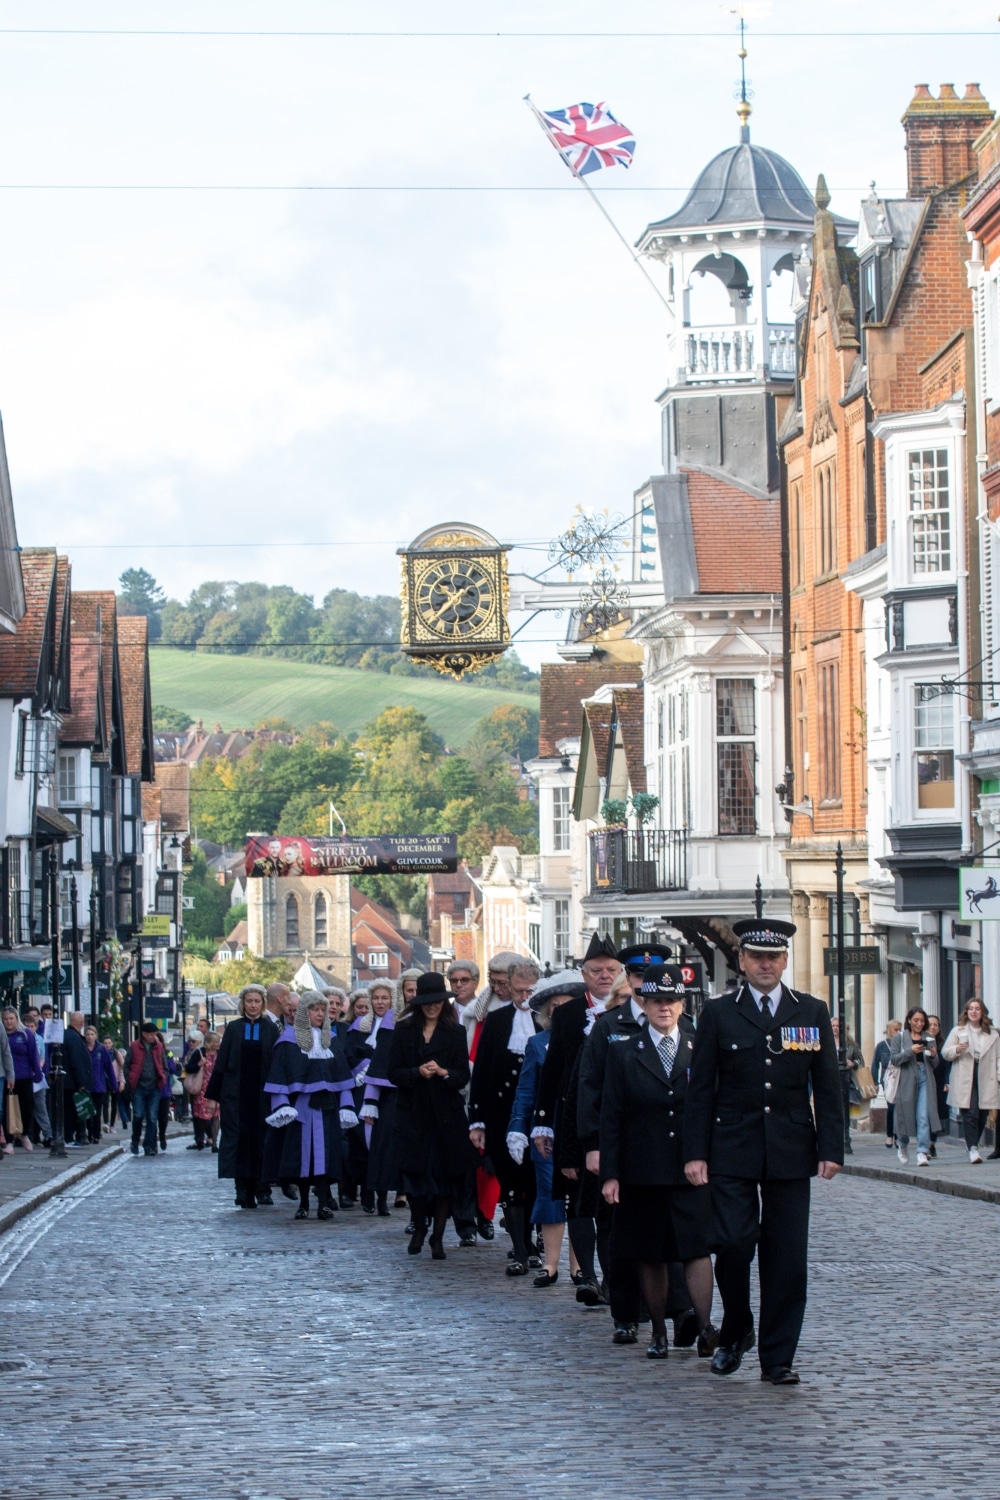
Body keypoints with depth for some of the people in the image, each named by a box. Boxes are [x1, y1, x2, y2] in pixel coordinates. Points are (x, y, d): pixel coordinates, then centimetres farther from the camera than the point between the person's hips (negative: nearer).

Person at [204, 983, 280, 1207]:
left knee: (260, 1139, 1)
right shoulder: (233, 1028, 6)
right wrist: (216, 1094, 0)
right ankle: (244, 1190, -2)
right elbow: (222, 1062, 5)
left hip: (262, 1094, 0)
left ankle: (261, 1187, 10)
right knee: (239, 1138, -3)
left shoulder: (271, 1029, 4)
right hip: (236, 1094, 0)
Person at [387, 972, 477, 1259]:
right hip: (412, 1113, 0)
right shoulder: (404, 1031, 7)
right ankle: (419, 1229, 20)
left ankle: (438, 1236, 4)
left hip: (446, 1114, 0)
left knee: (444, 1176, -2)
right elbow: (393, 1073, 2)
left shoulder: (455, 1033, 6)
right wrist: (418, 1072, -16)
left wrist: (443, 1072, -19)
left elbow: (464, 1075, 1)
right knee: (414, 1173, -1)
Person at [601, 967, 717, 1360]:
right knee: (650, 1257, 5)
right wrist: (610, 1173, -3)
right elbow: (611, 1118, 4)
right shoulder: (624, 1054, 5)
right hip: (644, 1174, 1)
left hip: (693, 1170, -1)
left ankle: (705, 1328, -15)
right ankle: (659, 1334, 13)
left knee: (697, 1249, -10)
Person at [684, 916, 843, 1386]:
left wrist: (831, 1149, -1)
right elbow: (700, 1089, 3)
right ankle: (735, 1332, 15)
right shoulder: (719, 1014, 4)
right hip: (732, 1152, -1)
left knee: (786, 1256, 1)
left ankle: (777, 1357, 8)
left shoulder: (812, 1012, 8)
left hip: (791, 1153, 1)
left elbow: (827, 1087, 7)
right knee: (732, 1244, -9)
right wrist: (695, 1153, -4)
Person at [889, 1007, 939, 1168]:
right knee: (905, 1114, 6)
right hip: (907, 1080, -2)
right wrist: (910, 1051, -16)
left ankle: (923, 1153, -14)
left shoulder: (928, 1038, 14)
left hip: (925, 1078, 2)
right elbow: (894, 1059, -4)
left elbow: (935, 1065, 17)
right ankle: (903, 1146, 32)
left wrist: (933, 1056, -5)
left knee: (924, 1116, -10)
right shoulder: (899, 1038, 6)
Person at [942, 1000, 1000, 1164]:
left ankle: (972, 1144, 22)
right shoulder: (958, 1031, 10)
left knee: (982, 1115, 4)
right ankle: (973, 1149, -15)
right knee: (970, 1113, -12)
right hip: (965, 1079, -2)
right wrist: (957, 1050, -14)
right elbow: (945, 1052, 7)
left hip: (985, 1079, 2)